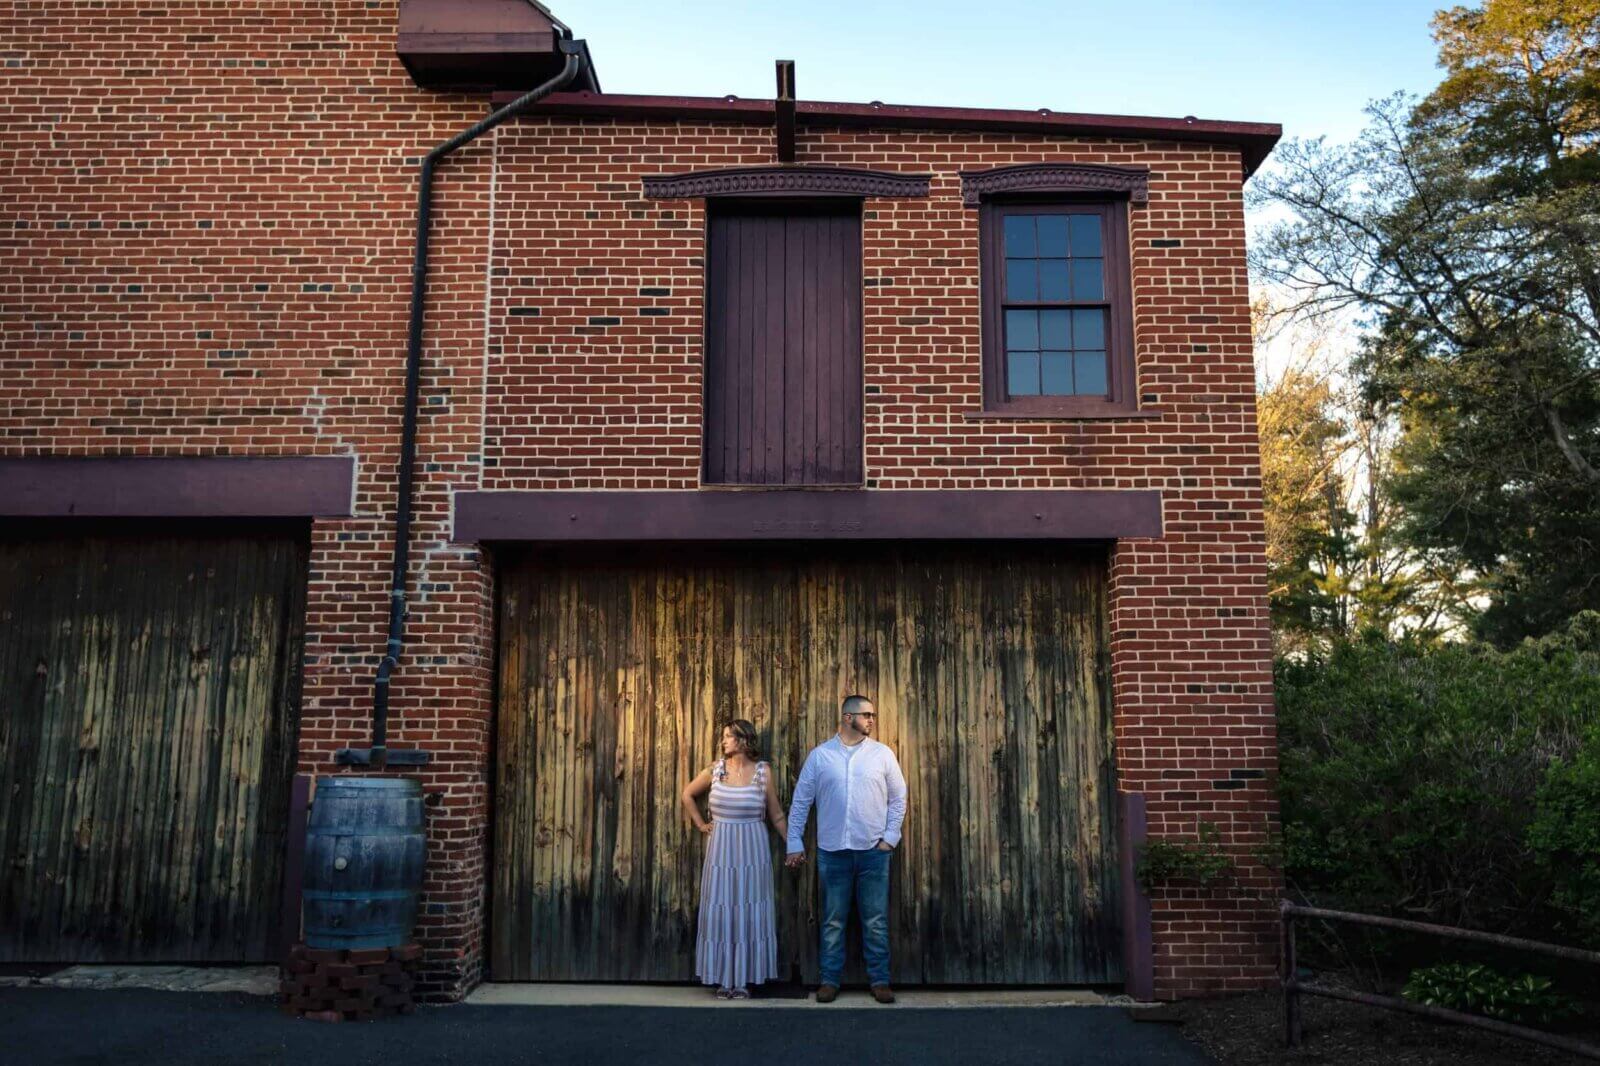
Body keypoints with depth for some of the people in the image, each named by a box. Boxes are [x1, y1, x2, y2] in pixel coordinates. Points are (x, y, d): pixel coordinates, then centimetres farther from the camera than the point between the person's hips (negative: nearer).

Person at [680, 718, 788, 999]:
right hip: (721, 850, 2)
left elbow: (776, 815, 3)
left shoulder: (763, 771, -3)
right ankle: (723, 979, 14)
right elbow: (688, 794, 17)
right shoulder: (715, 769, 2)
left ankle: (743, 979, 13)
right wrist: (700, 824, 11)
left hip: (752, 850, -1)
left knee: (749, 912, 2)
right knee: (720, 911, 4)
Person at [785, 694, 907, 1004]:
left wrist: (890, 837, 0)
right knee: (833, 921, 7)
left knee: (876, 921, 5)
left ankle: (879, 980, 16)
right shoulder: (819, 755, 0)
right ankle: (830, 980, 17)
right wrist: (795, 844, 2)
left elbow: (898, 799, 7)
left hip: (873, 851, 0)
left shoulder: (883, 754, 2)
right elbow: (800, 801, 3)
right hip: (832, 850, 0)